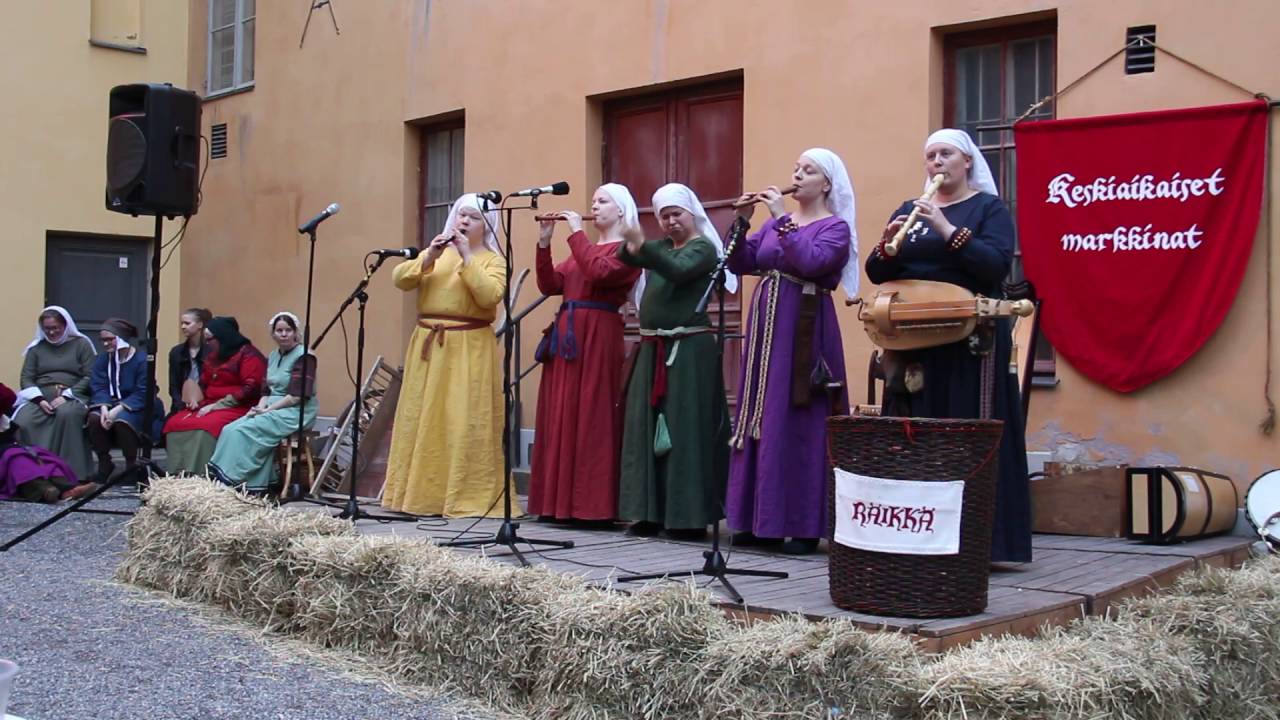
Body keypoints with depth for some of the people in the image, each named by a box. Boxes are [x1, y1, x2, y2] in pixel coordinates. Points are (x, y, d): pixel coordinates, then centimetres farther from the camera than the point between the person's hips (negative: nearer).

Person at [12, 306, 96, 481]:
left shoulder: (81, 344, 10)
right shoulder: (36, 347, 18)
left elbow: (90, 377, 1)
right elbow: (26, 378, 10)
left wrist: (66, 396, -13)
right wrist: (39, 399, -10)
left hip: (72, 395, -2)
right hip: (40, 395, 3)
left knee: (67, 414, -40)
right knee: (23, 422, -32)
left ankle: (68, 471, -35)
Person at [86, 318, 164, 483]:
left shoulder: (142, 360, -13)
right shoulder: (102, 360, 4)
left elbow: (142, 394, -20)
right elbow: (99, 388, -5)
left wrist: (118, 409, -31)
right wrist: (104, 408, -27)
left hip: (136, 407, -5)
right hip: (110, 404, 5)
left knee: (122, 421, -36)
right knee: (94, 418, -27)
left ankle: (132, 465, -13)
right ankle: (104, 464, -7)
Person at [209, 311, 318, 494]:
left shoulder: (303, 357, -10)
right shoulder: (273, 356, 15)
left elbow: (297, 397, -17)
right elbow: (266, 390, 15)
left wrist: (266, 410, -14)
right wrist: (259, 408, -6)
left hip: (295, 412, -7)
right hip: (272, 409, 7)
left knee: (243, 431, -24)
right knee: (230, 429, -17)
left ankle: (227, 477, -20)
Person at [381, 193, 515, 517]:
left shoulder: (493, 260, 4)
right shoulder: (434, 253, 18)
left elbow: (489, 296, -14)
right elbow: (400, 280, 5)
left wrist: (467, 257, -14)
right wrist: (429, 257, -8)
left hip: (469, 349, -5)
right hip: (428, 345, 5)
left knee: (465, 422, -8)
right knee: (421, 417, 3)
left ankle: (468, 496, -6)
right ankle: (419, 493, 9)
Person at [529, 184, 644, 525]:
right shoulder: (582, 248, 21)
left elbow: (598, 272, -21)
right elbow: (549, 285, 12)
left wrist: (576, 232, -13)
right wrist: (544, 243, 2)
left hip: (598, 338, -8)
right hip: (565, 335, 8)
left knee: (592, 417, -9)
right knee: (560, 416, 6)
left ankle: (595, 505, -6)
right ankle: (561, 502, 11)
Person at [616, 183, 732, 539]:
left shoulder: (703, 247, -5)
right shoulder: (660, 247, 15)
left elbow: (679, 271, -24)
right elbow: (627, 258, -1)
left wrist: (643, 247, -37)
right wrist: (630, 246, -24)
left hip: (690, 348, -7)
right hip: (653, 347, 7)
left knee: (685, 429, -7)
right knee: (647, 427, 6)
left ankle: (688, 516, -4)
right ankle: (649, 512, 12)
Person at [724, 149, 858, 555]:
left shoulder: (836, 227, -3)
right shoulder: (776, 223, 15)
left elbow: (811, 262, -21)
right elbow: (740, 264, 8)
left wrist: (782, 219, -18)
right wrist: (741, 221, -3)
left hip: (804, 330, -6)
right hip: (766, 324, 7)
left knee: (799, 423, -7)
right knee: (762, 420, 6)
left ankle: (803, 525, -1)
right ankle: (763, 521, 13)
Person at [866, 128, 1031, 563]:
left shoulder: (988, 208, 3)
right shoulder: (909, 210, 16)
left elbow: (997, 266, -14)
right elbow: (876, 274, 9)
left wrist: (947, 229, -21)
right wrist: (888, 245, -12)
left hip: (970, 343, -4)